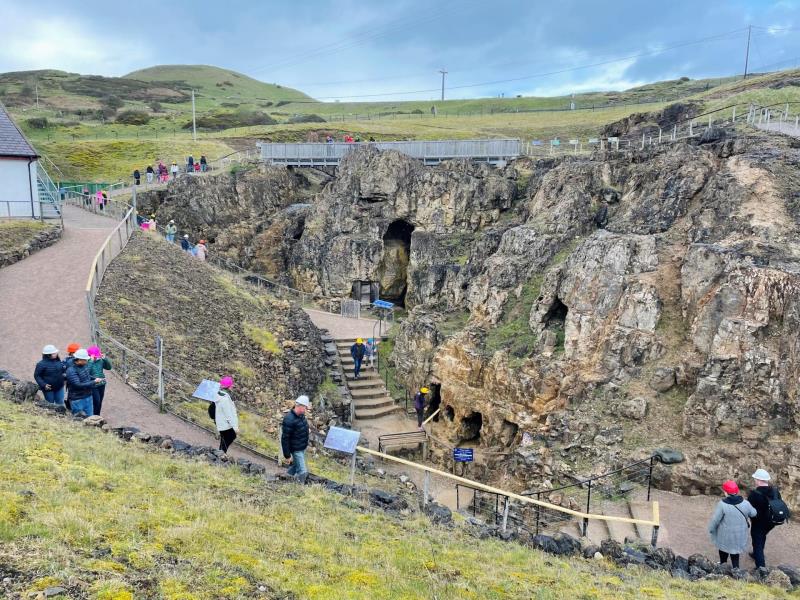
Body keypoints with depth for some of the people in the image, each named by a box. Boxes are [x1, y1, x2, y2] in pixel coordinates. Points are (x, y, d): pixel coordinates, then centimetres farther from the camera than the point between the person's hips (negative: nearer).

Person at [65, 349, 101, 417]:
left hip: (88, 397, 7)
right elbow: (78, 385, -27)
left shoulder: (84, 366, 1)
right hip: (77, 400, -7)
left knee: (90, 417, 14)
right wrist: (94, 382, -23)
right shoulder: (71, 371, -22)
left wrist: (95, 379, 0)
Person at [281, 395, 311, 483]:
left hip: (303, 448, 9)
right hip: (296, 450, -9)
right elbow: (285, 439, -24)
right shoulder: (289, 419, -27)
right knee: (302, 472, -5)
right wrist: (287, 455, -20)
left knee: (295, 467, 22)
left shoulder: (301, 415, 1)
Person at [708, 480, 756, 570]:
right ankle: (735, 567, 25)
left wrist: (711, 529, -2)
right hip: (740, 534, 2)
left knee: (723, 549, 23)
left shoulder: (722, 504, -26)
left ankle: (723, 564, 41)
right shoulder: (745, 503, -14)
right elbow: (753, 513, 4)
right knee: (735, 550, 21)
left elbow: (715, 519, -19)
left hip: (726, 534, -2)